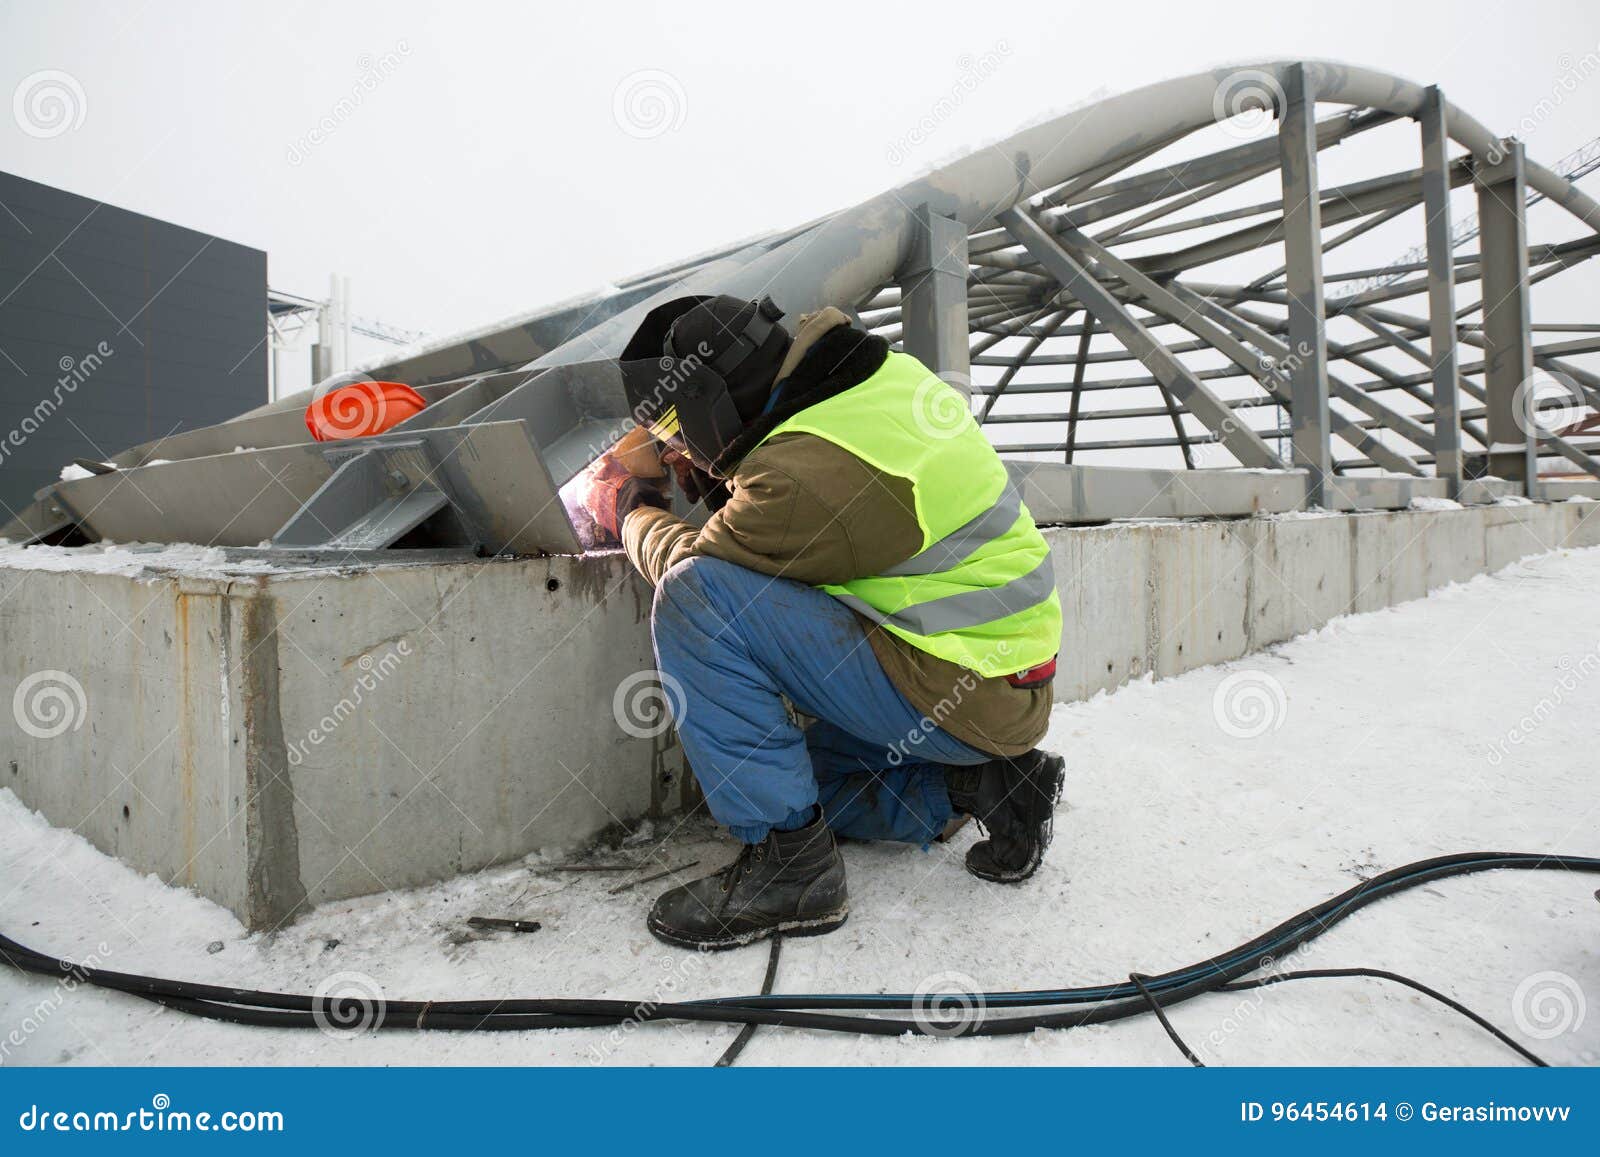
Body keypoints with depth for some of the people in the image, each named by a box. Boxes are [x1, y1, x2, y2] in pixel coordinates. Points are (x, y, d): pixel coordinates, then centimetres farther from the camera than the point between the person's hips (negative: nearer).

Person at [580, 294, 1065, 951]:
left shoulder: (813, 470, -24)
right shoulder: (883, 375, 4)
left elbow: (694, 561, -9)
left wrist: (629, 509, 10)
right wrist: (702, 475, 8)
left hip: (950, 696, -10)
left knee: (695, 597, -21)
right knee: (777, 766, 27)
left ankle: (787, 861, -14)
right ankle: (978, 785, 14)